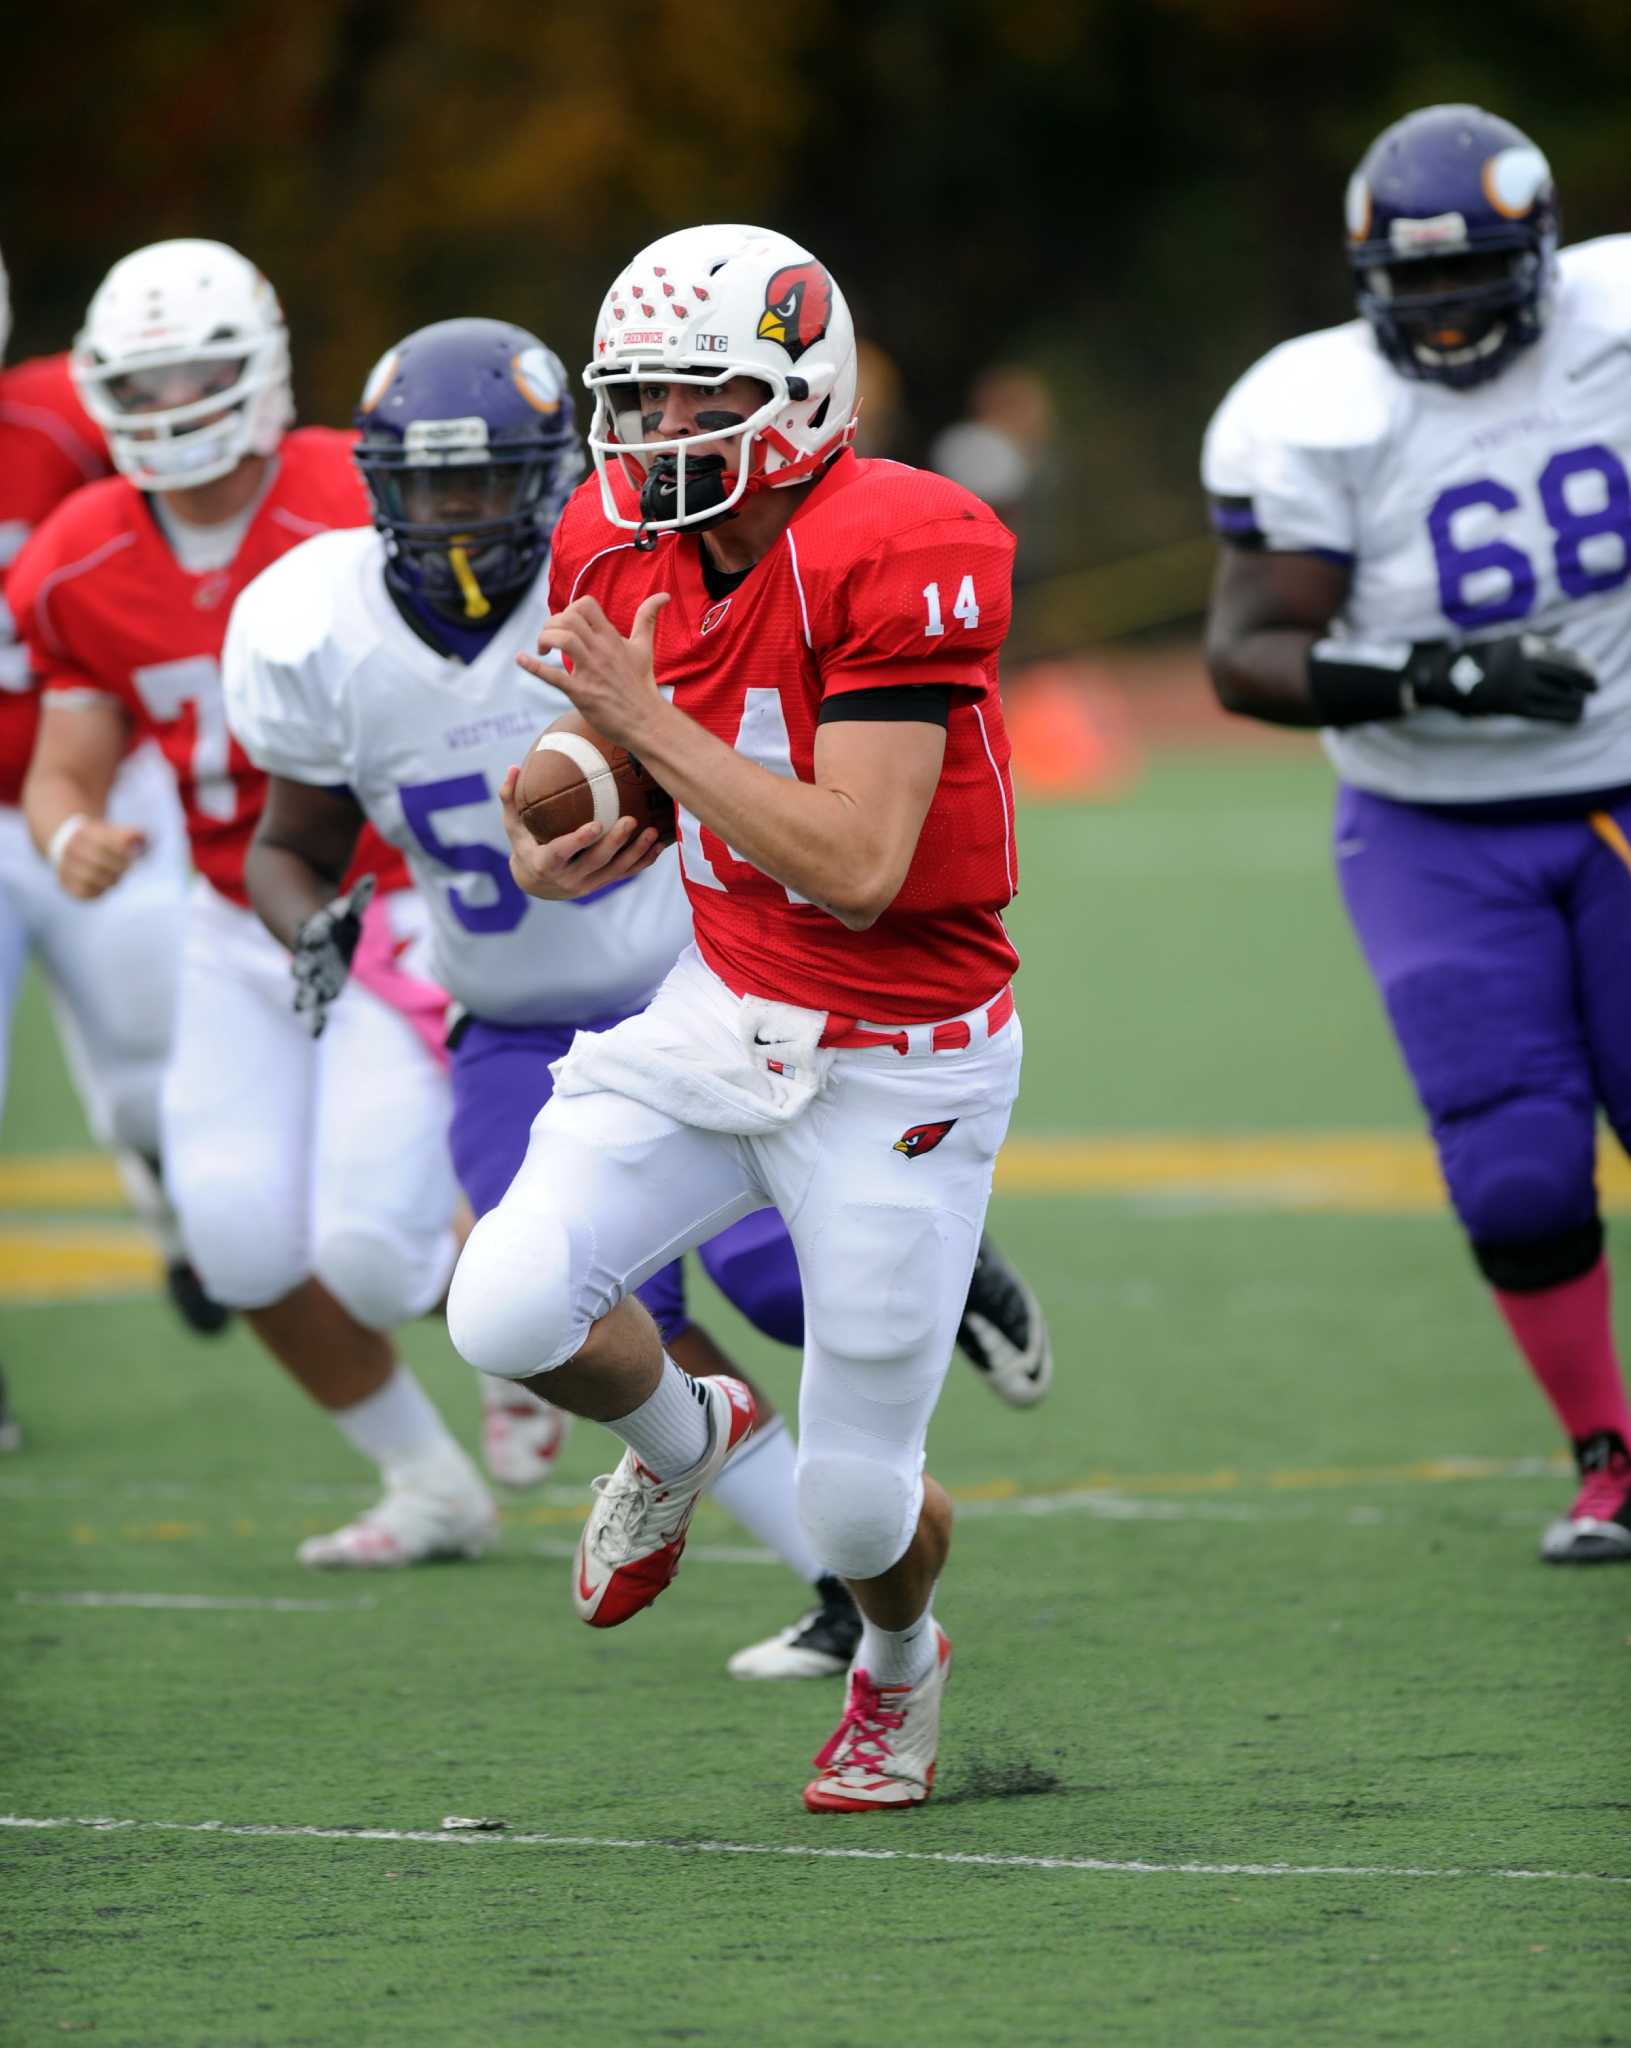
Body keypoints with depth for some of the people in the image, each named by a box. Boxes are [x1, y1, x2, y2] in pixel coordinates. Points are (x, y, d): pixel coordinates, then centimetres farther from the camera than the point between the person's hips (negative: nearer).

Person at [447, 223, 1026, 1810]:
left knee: (852, 1511, 3)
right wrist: (566, 855, -8)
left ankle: (899, 1663, 42)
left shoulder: (890, 559, -24)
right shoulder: (624, 545, -3)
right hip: (719, 1011, 5)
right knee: (507, 1314, -18)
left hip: (895, 1066, -5)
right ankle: (677, 1439, 19)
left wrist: (649, 722, -30)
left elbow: (856, 869, -30)